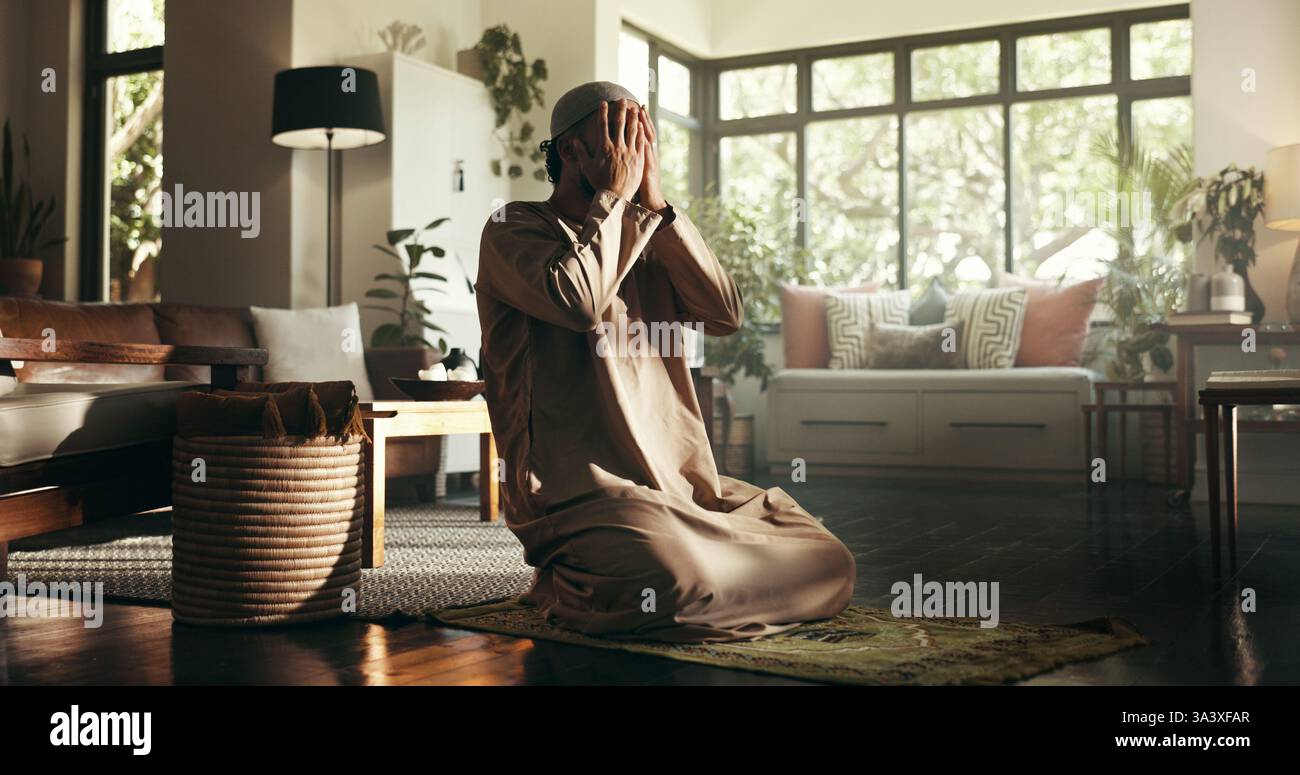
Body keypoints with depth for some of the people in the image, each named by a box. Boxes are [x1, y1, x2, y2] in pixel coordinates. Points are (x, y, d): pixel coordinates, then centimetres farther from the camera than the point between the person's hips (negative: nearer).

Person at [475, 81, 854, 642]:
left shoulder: (645, 241, 20)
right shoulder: (514, 228, 1)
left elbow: (724, 314, 3)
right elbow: (579, 299, -22)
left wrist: (655, 202, -1)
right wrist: (614, 193, -7)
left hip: (678, 480, 7)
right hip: (579, 487, -7)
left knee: (829, 564, -5)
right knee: (679, 582, -35)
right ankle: (568, 588, 0)